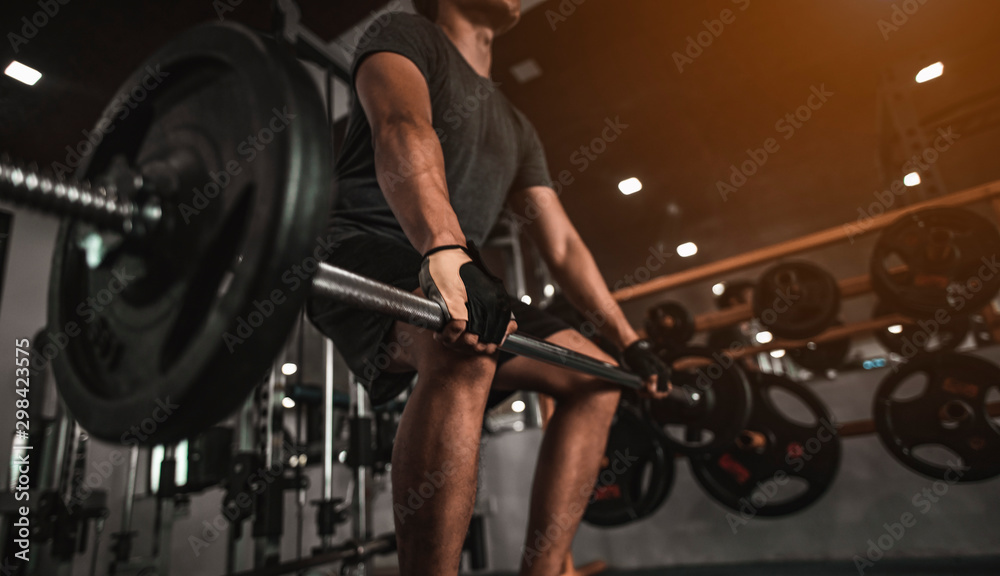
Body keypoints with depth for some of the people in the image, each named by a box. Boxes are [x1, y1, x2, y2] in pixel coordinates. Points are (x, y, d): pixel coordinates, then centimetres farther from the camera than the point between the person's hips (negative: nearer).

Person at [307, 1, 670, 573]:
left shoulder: (516, 127, 22)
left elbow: (562, 244, 18)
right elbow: (402, 131, -24)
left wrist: (630, 341, 13)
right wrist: (445, 249, -44)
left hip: (453, 274, 8)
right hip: (364, 255, -7)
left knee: (597, 380, 1)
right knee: (464, 354, -38)